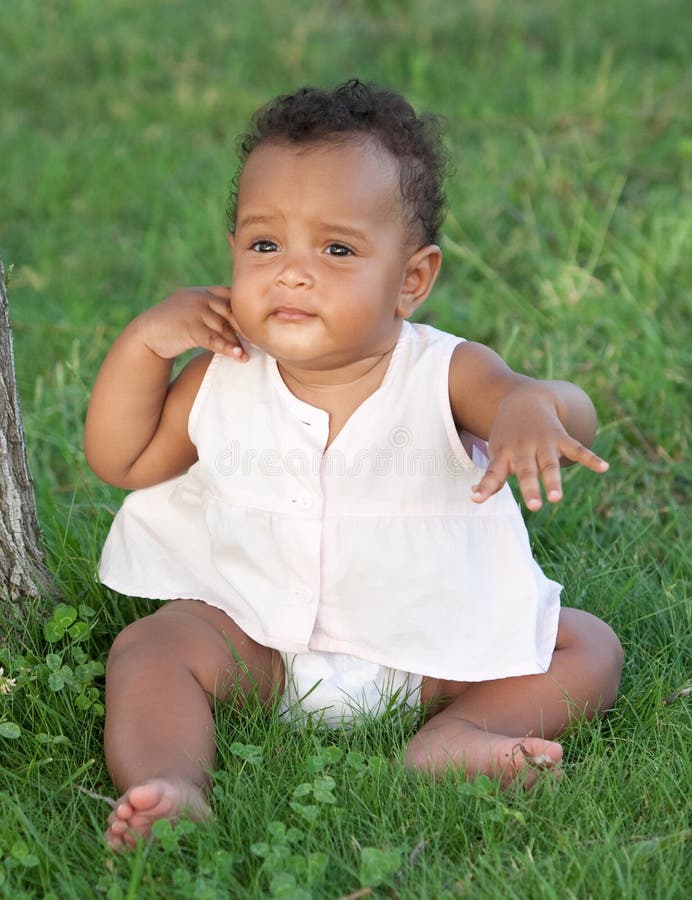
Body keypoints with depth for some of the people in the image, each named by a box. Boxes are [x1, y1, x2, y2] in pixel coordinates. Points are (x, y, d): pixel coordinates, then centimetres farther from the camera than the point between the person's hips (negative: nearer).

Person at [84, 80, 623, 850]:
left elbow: (574, 418, -24)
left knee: (589, 648, -15)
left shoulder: (443, 374, -12)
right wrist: (146, 340, -8)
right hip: (256, 637, 1)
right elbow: (122, 461, 7)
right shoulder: (222, 378, -3)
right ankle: (170, 787, -41)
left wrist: (534, 408, -50)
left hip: (434, 645, -1)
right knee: (149, 647, -22)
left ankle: (450, 739, -33)